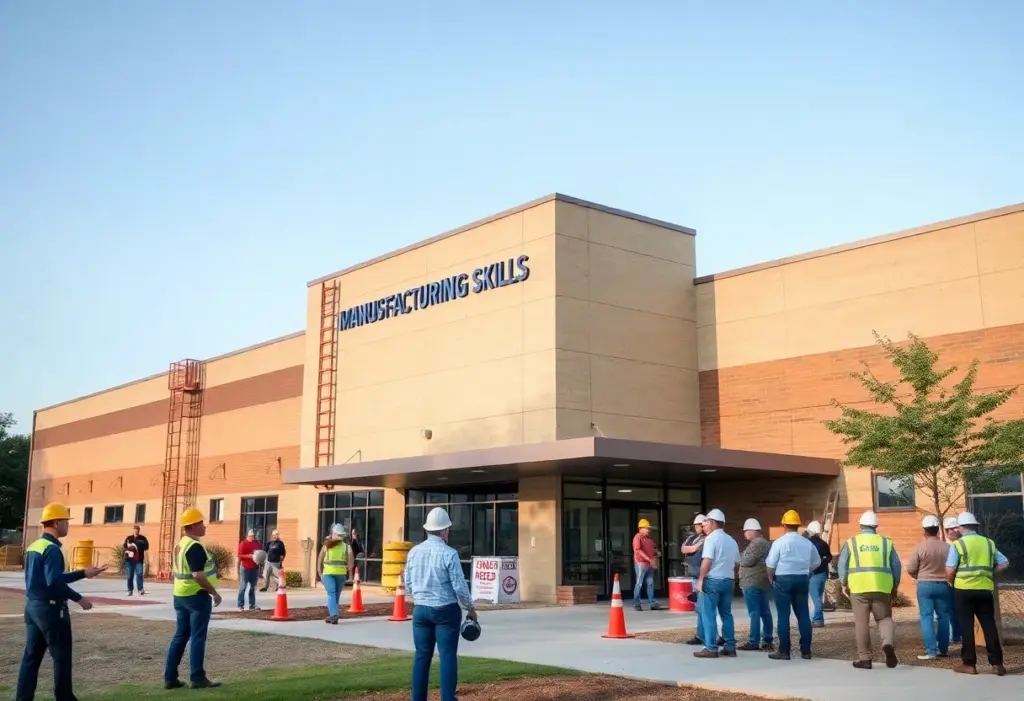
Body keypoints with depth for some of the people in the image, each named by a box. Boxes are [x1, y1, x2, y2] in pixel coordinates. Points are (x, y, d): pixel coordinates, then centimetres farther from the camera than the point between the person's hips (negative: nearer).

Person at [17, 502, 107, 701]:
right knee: (61, 656, 2)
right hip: (50, 608, -9)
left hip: (32, 606, 9)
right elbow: (54, 583, -26)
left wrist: (83, 573, 20)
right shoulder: (52, 549, -17)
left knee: (31, 656, 11)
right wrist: (79, 599, -17)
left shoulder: (33, 546, 13)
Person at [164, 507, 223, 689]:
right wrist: (214, 593, -17)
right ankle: (197, 678, 1)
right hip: (197, 596, -9)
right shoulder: (195, 547, -19)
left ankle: (170, 678, 15)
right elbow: (198, 575, -26)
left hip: (180, 596, 9)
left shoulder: (180, 544, 12)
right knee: (198, 638, -3)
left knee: (180, 636, 13)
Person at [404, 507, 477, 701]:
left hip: (420, 610, 5)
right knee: (448, 656, 1)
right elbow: (460, 586, -11)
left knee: (422, 656, 10)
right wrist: (470, 608, 4)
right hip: (446, 611, -5)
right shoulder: (449, 553, -14)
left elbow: (408, 586, 9)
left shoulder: (413, 552, 1)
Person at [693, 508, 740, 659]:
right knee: (727, 614, 12)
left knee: (709, 615, -3)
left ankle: (711, 648, -5)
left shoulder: (711, 538, -10)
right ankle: (730, 647, 12)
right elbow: (737, 564, 17)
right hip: (729, 581, 7)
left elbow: (707, 561, -17)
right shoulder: (731, 540, 14)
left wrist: (701, 579, -11)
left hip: (713, 580, -7)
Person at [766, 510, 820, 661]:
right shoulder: (808, 543, 4)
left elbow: (771, 564, -6)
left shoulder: (779, 542, -9)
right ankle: (805, 650, 10)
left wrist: (771, 579, 9)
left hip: (783, 580, -4)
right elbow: (816, 563, 14)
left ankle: (784, 651, -1)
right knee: (803, 614, 8)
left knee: (783, 615, -1)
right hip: (802, 579, 4)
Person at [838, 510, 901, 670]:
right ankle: (888, 643, -14)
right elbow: (896, 565, 9)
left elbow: (842, 565, 4)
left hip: (859, 587, -1)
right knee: (885, 618, 13)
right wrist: (895, 586, 18)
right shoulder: (886, 542, 9)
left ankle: (864, 658, 6)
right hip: (882, 587, 1)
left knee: (861, 623, 5)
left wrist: (844, 584, 14)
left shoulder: (851, 542, 6)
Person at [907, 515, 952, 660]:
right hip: (943, 585, 3)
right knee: (943, 617, 14)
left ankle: (931, 651, -5)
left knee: (927, 617, 0)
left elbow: (910, 569, -7)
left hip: (925, 585, -3)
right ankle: (943, 649, 20)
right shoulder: (947, 546, -4)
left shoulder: (920, 547, -11)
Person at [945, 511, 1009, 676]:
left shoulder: (958, 544, -5)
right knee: (989, 625, 9)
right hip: (985, 589, 4)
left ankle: (969, 664, 5)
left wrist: (953, 583, 10)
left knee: (966, 626, 3)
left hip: (964, 590, -4)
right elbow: (1004, 563, 9)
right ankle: (996, 663, 8)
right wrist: (988, 572, 15)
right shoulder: (989, 543, 9)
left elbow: (950, 571, -9)